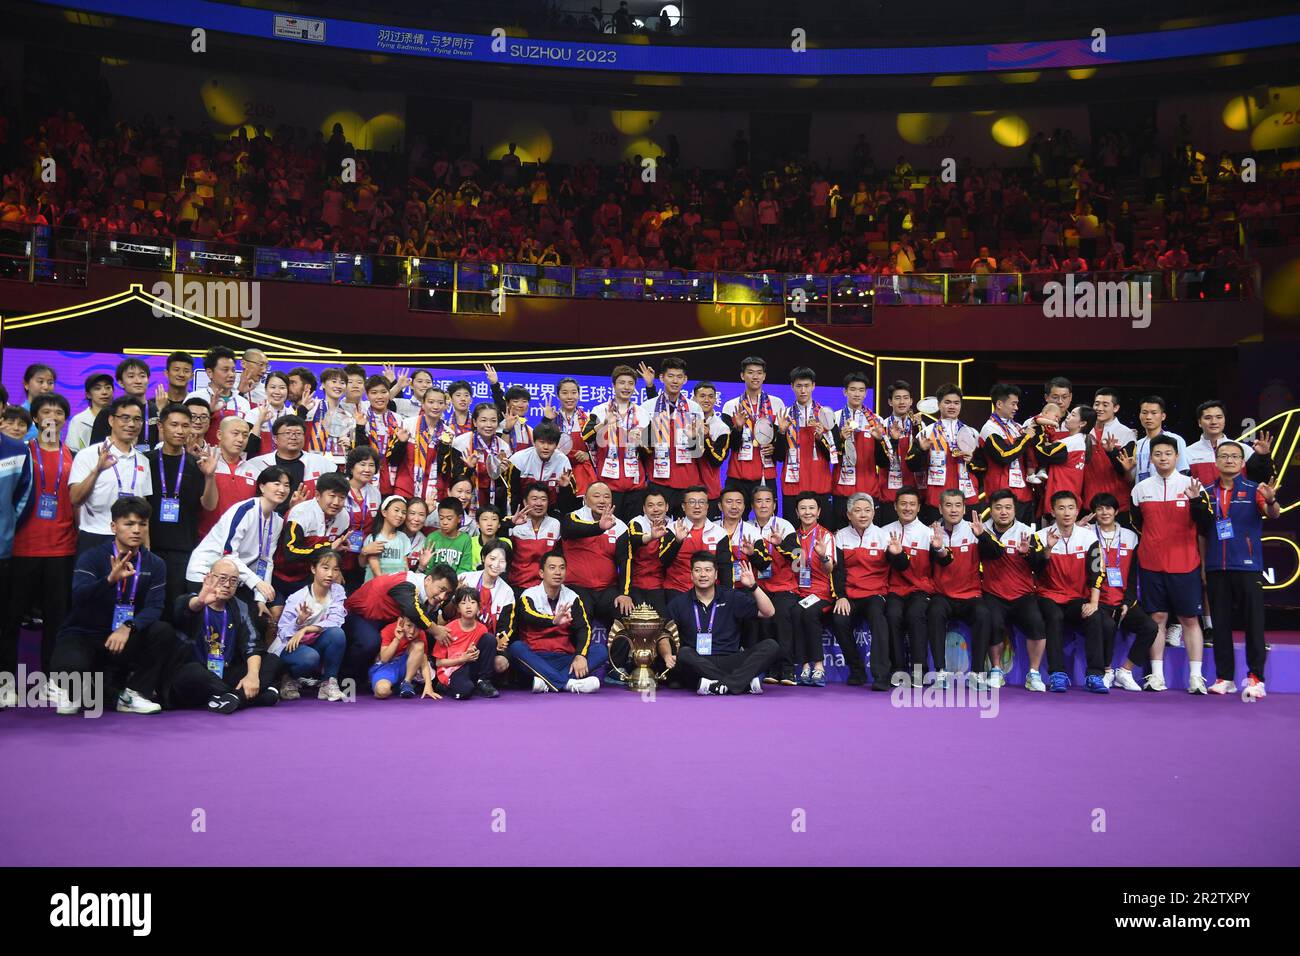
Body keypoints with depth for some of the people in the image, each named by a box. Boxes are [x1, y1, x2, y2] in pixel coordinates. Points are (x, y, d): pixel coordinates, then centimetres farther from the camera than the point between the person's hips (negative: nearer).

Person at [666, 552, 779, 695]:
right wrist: (667, 655, -13)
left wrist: (753, 586, -6)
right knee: (684, 653, -35)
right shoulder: (678, 603, 11)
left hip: (730, 661, 2)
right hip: (697, 665, -1)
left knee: (770, 646, -20)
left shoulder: (731, 597, 12)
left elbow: (769, 612, 7)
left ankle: (721, 685, -36)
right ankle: (745, 683, -35)